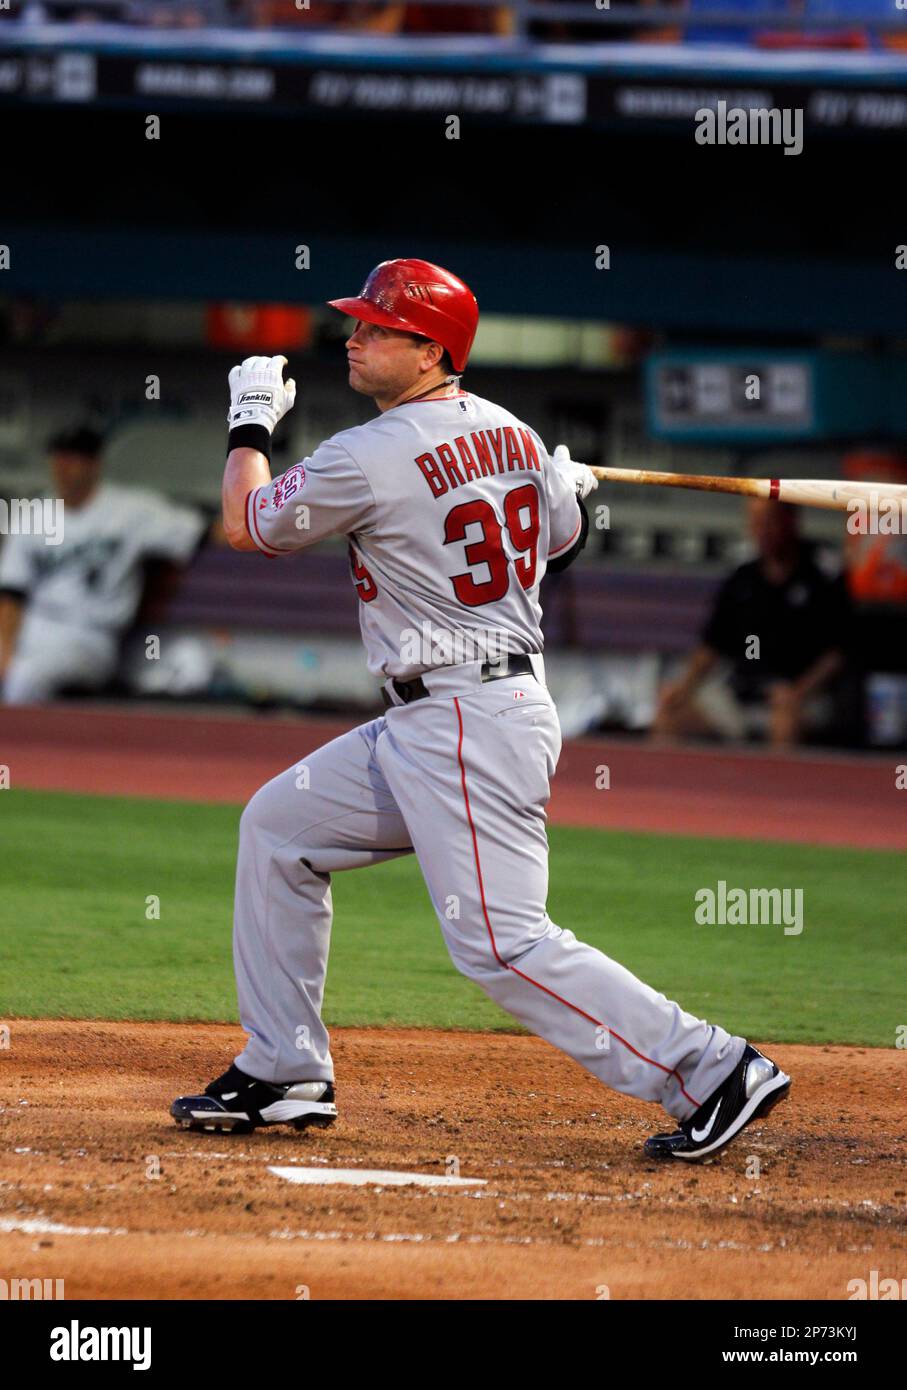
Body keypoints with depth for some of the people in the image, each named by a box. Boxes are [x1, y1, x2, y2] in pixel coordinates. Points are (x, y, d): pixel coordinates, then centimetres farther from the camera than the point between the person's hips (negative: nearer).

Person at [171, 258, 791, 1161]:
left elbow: (244, 524, -1)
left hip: (468, 728, -10)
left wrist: (252, 421, 15)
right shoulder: (510, 434, 7)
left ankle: (714, 1073, -12)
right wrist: (565, 483, 46)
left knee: (501, 944, -12)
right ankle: (283, 1075, 21)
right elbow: (562, 541, 24)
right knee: (277, 825, 17)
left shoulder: (369, 458, -16)